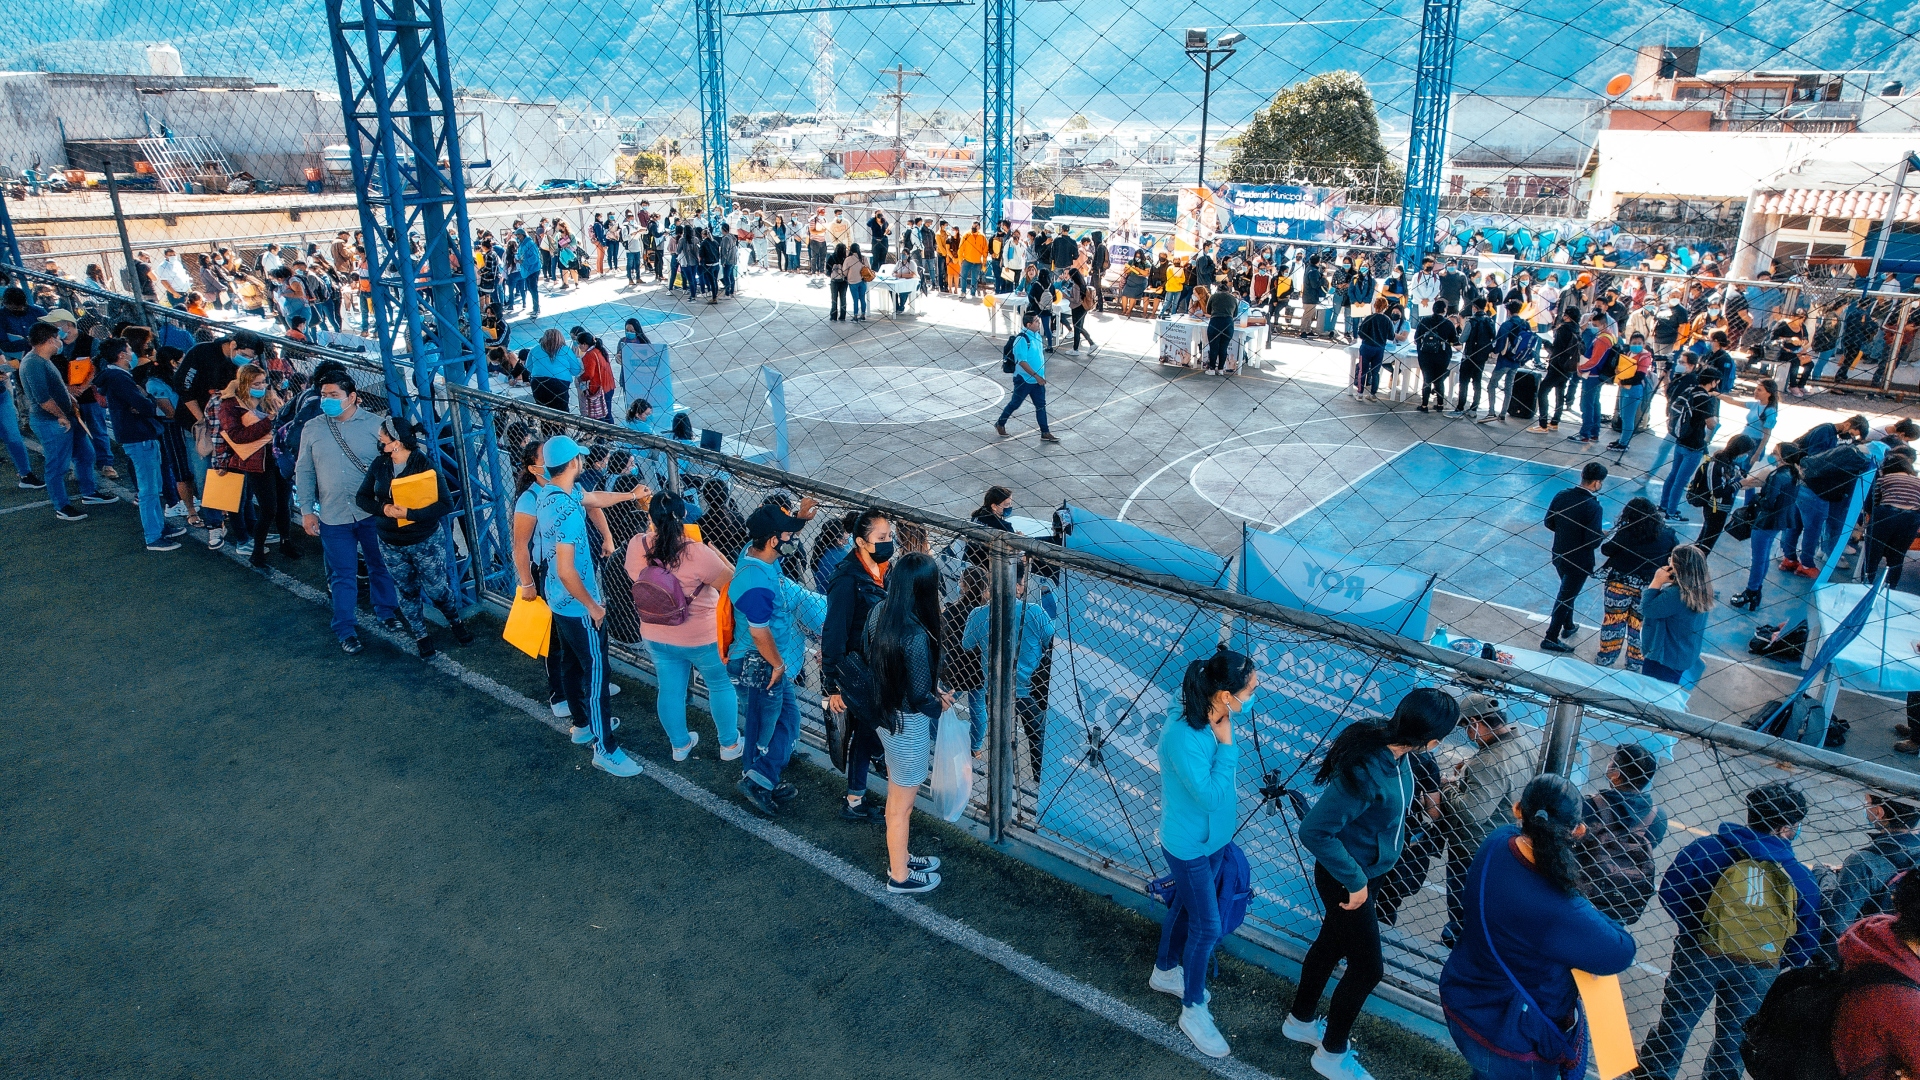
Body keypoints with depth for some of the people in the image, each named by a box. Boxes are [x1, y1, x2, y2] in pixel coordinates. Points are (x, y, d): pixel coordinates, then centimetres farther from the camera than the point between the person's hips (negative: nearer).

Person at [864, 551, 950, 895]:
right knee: (902, 806, 14)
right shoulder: (916, 636, -33)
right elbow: (919, 698, -24)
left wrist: (932, 687, 4)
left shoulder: (879, 611, -9)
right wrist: (940, 704, -2)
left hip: (884, 714, 8)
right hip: (908, 725, -8)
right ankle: (900, 876, 35)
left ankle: (899, 856, 48)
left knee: (897, 796, 28)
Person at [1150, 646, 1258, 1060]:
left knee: (1185, 906, 26)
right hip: (1189, 844, -8)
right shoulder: (1183, 736, -36)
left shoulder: (1215, 718, -9)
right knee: (1207, 926, 5)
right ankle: (1193, 1010, 27)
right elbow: (1211, 796, -31)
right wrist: (1226, 744, -30)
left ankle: (1165, 971, 49)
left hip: (1215, 836, 8)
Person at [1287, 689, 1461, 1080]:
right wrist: (1354, 880, -25)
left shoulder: (1392, 748, -13)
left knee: (1331, 945, 25)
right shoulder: (1366, 771, -38)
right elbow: (1313, 831, -34)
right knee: (1366, 968, 8)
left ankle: (1300, 1021, 48)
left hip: (1364, 870, 8)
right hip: (1345, 880, -8)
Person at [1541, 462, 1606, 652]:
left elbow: (1549, 523, 1)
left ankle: (1568, 627, 46)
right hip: (1578, 562, -6)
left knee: (1568, 592, 28)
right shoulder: (1593, 506, -27)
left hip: (1559, 556, 6)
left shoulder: (1562, 496, -8)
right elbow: (1593, 542, -24)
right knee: (1565, 598, 9)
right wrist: (1603, 535, -4)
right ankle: (1551, 639, 19)